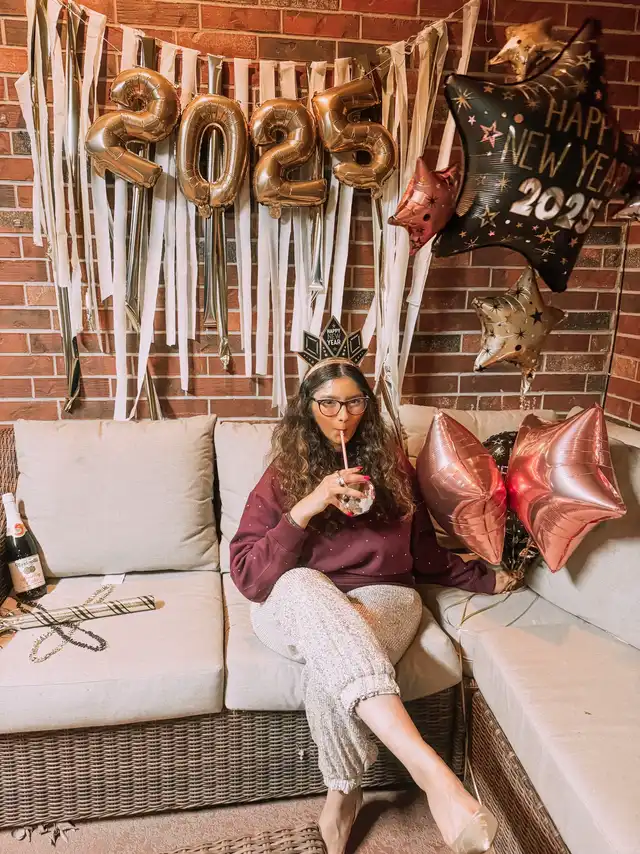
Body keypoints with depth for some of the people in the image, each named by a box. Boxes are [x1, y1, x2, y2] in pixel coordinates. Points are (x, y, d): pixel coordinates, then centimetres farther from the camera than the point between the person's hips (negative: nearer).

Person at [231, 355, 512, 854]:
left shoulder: (392, 466, 11)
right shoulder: (283, 476, 5)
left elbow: (424, 553, 23)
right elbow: (248, 577, -7)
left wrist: (484, 578, 19)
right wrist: (304, 510, -18)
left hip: (381, 598, 1)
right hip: (298, 607, 0)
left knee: (331, 664, -35)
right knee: (301, 584, -39)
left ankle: (343, 795, -7)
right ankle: (427, 766, -47)